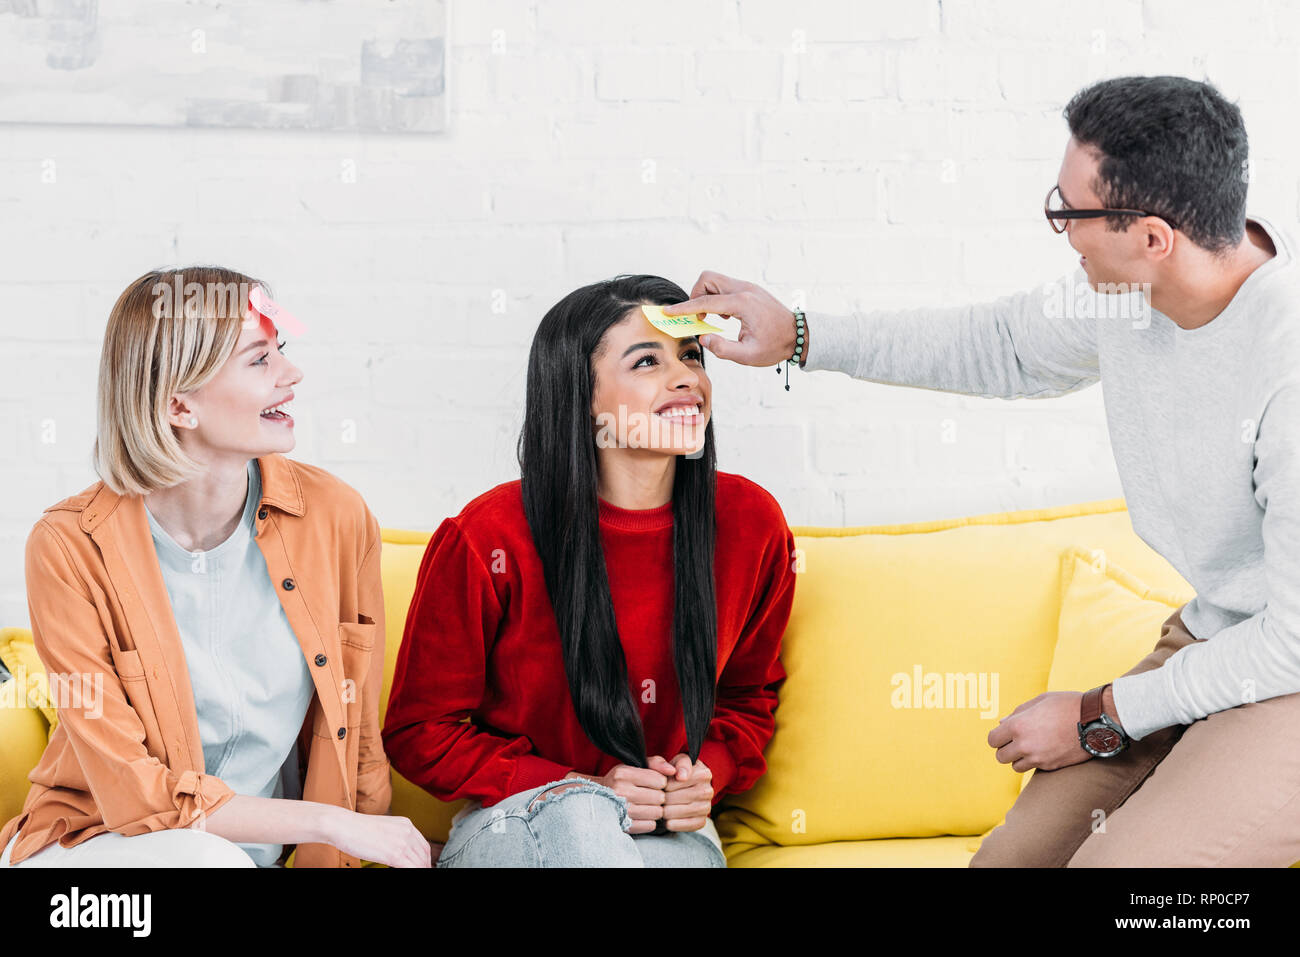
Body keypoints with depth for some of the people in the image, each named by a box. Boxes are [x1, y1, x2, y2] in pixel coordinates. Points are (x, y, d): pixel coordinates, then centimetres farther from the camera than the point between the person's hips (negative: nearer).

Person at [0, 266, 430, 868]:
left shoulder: (336, 517, -6)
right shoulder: (72, 547, -15)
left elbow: (359, 739, 6)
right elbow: (129, 790, -16)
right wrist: (330, 823, -19)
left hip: (271, 850, 5)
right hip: (102, 843, -5)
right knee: (205, 859, -35)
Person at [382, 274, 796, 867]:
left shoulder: (751, 523, -4)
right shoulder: (489, 540, -14)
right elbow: (418, 733, -5)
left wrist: (708, 774, -8)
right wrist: (579, 791, -16)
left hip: (670, 831, 2)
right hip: (513, 827, -1)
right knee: (578, 816, -37)